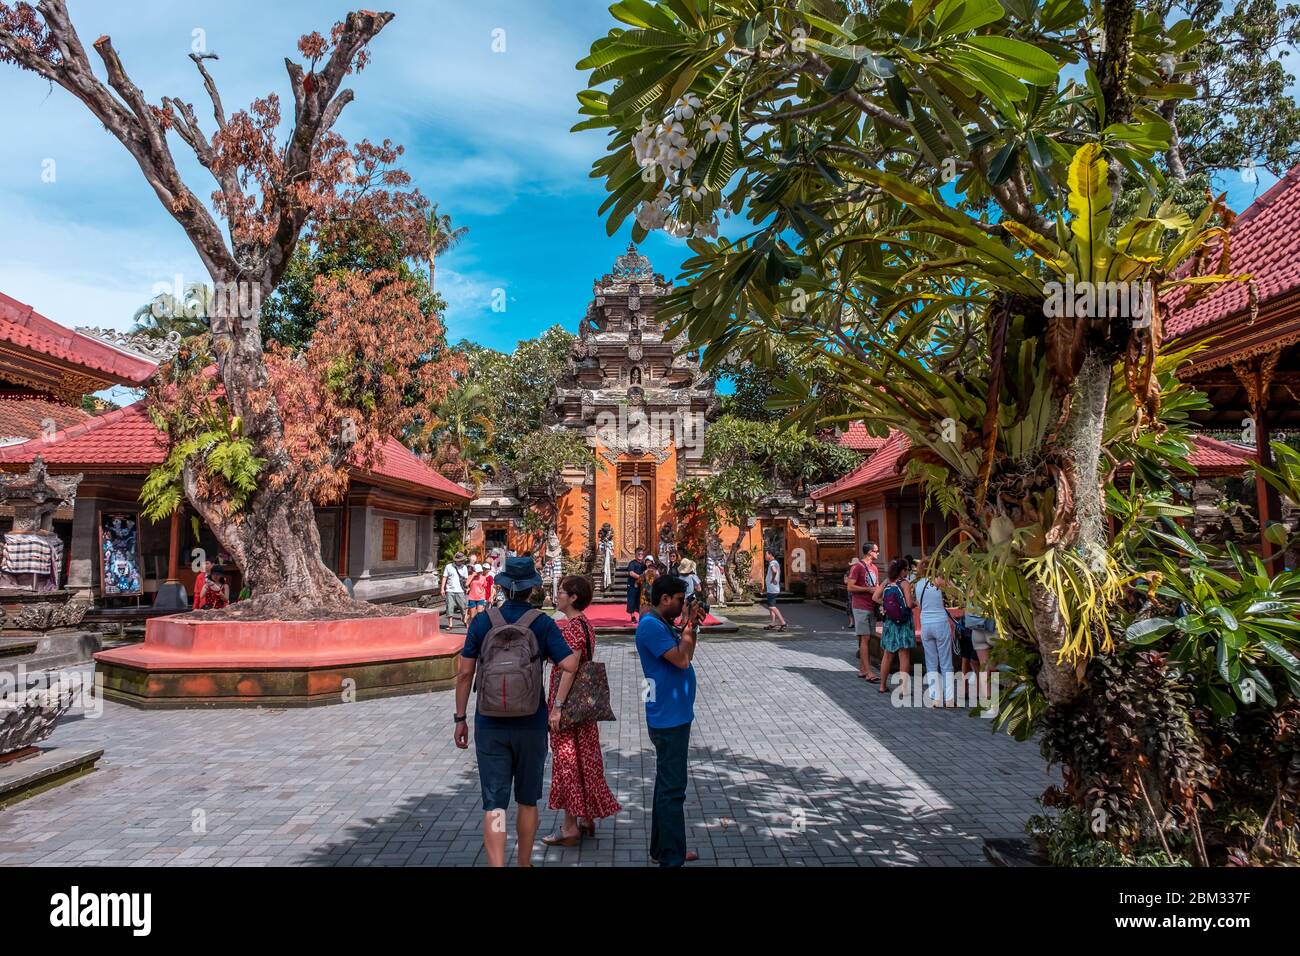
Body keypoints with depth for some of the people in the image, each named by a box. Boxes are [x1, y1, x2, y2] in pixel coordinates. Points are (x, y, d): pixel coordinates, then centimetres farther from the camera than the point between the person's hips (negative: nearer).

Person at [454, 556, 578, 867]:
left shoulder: (482, 622, -4)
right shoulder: (543, 623, -7)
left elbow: (465, 672, -3)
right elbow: (570, 665, -15)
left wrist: (460, 718, 6)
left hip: (490, 725, 0)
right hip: (531, 725, 0)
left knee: (494, 804, 2)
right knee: (527, 801, 18)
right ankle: (524, 863, 33)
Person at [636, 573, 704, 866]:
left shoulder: (662, 624, 13)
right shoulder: (651, 625, -19)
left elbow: (684, 656, 16)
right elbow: (681, 659, -25)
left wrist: (692, 626, 5)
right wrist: (690, 624, -15)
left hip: (675, 716, 11)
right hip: (669, 719, -11)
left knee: (668, 785, 18)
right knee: (673, 789, -4)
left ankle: (661, 850, 29)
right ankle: (671, 858, 4)